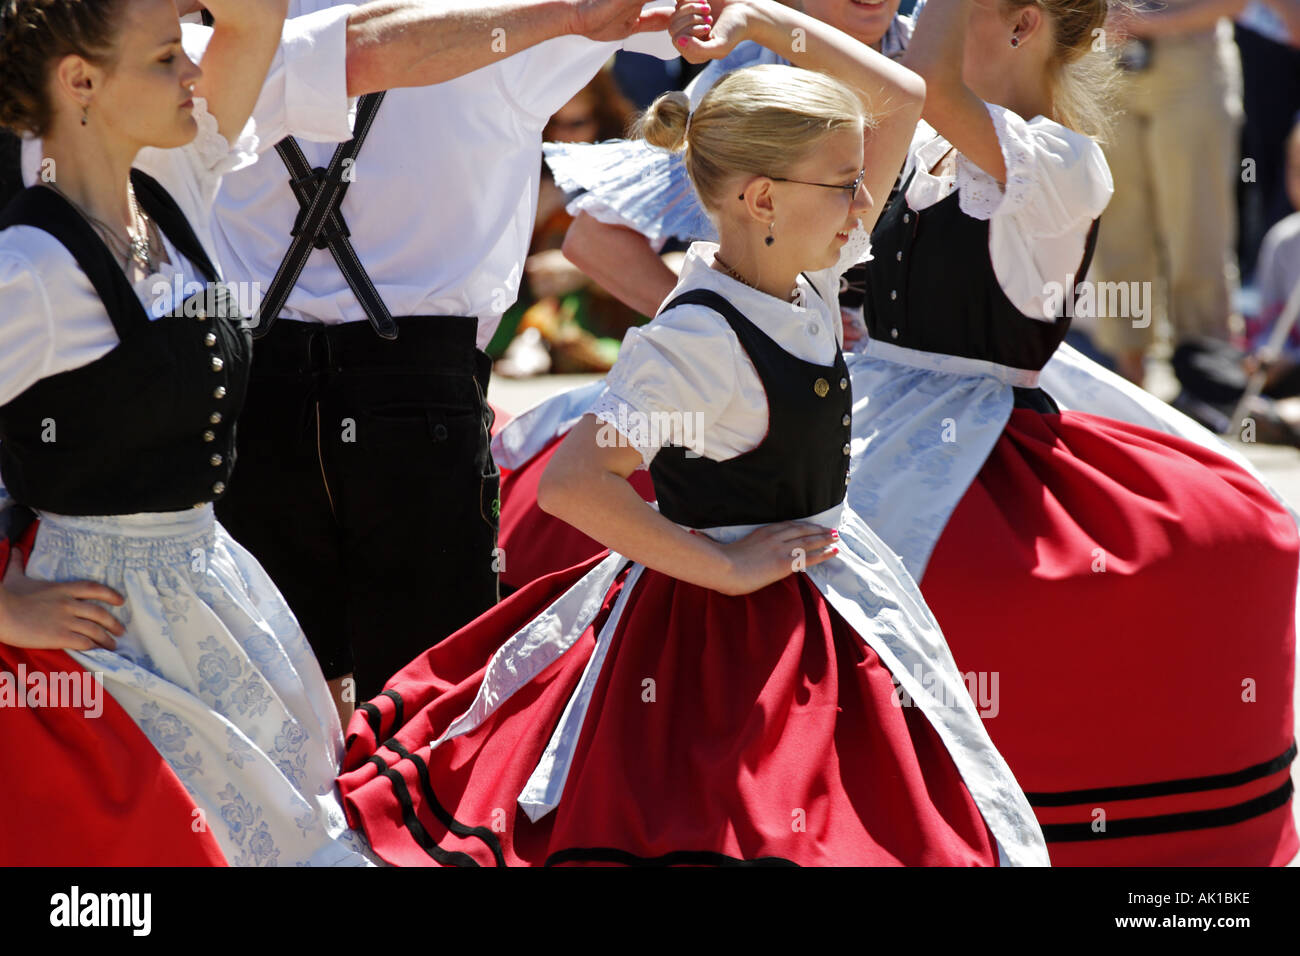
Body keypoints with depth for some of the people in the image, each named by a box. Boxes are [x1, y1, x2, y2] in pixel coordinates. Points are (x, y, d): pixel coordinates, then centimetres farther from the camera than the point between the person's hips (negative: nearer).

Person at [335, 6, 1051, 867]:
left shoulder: (808, 281, 1)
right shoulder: (698, 339, -23)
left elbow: (900, 99, 8)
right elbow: (569, 483, -32)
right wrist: (723, 567, -23)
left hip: (819, 623, 9)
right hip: (722, 634, -9)